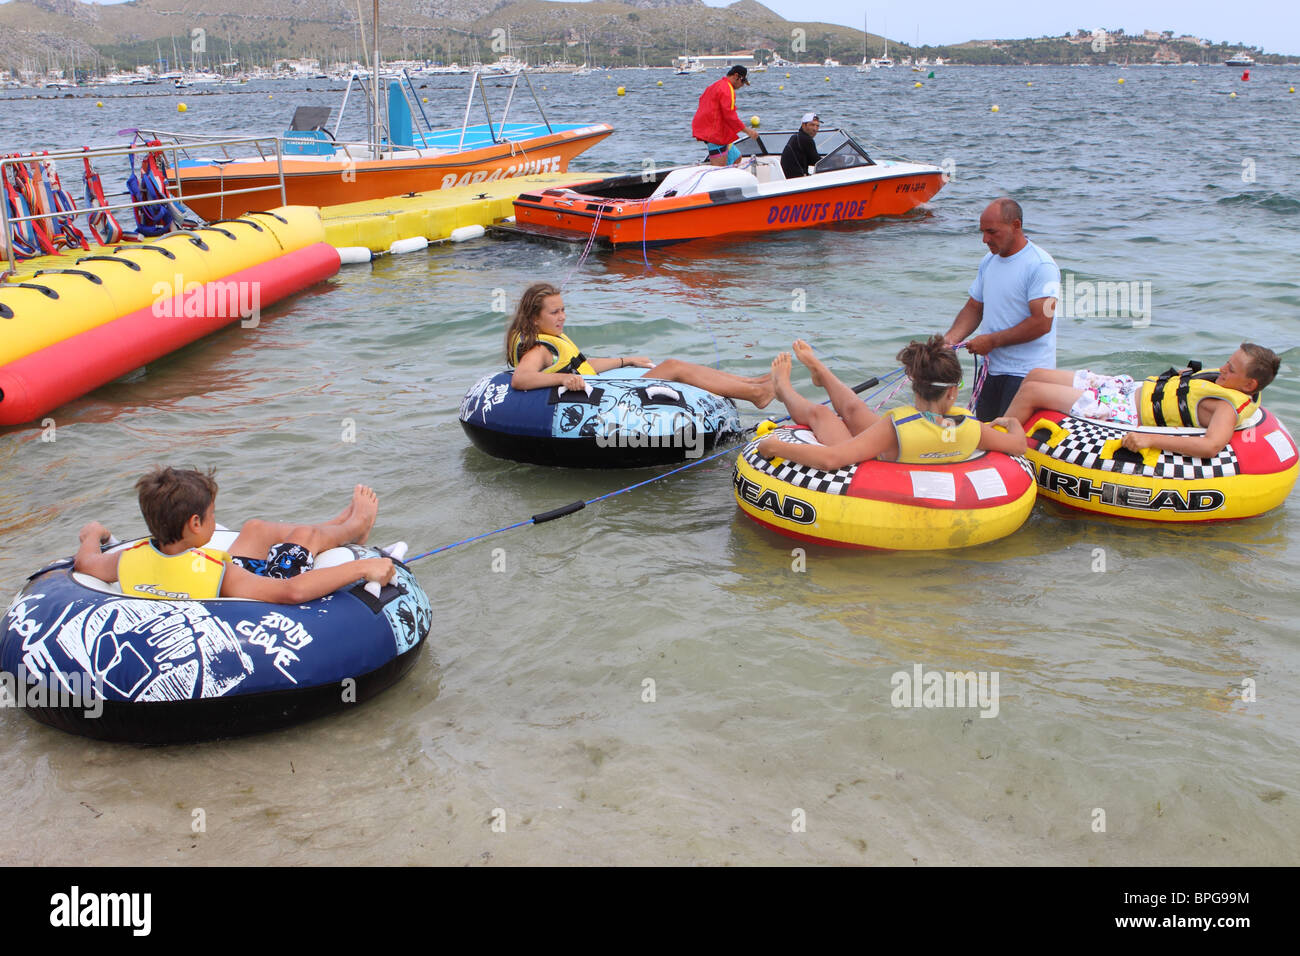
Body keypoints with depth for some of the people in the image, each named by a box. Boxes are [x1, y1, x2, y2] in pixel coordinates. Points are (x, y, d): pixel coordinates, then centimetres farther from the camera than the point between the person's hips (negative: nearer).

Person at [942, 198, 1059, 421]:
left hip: (1027, 374, -7)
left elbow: (1041, 323, -19)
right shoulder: (989, 261, 12)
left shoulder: (1041, 266, -13)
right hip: (993, 368, 8)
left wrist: (992, 341, -16)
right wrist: (951, 338, -1)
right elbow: (973, 308, 17)